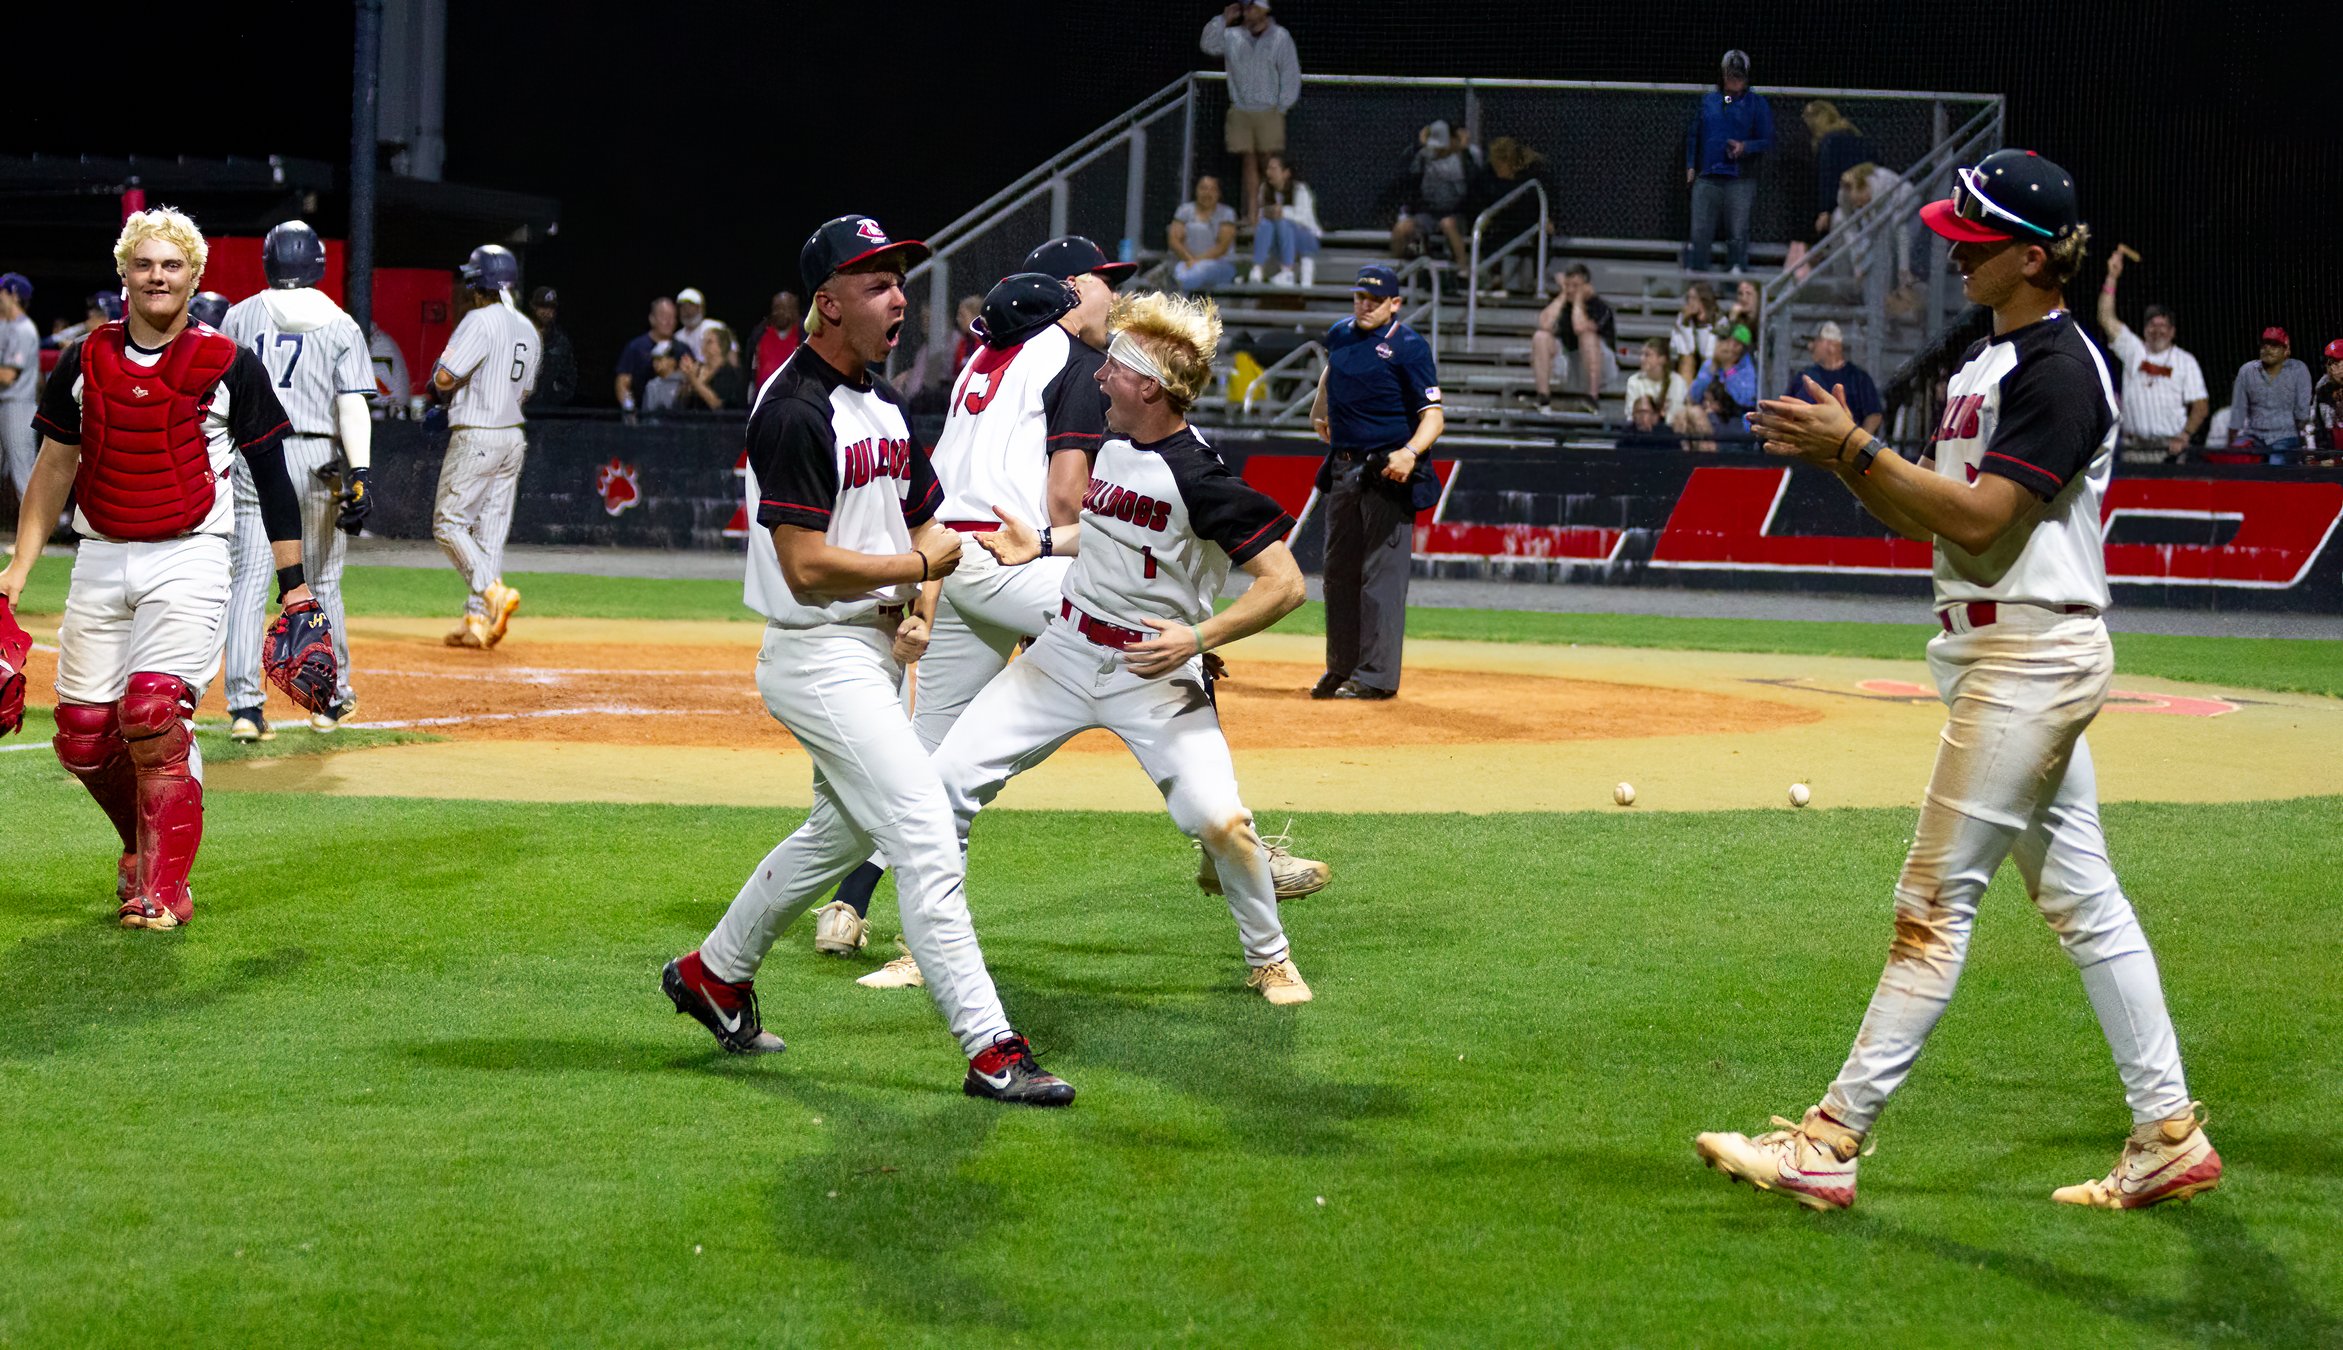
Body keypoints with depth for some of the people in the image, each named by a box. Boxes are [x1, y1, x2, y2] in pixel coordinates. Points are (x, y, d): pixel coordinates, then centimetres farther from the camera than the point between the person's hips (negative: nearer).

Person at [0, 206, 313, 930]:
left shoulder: (229, 365, -1)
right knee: (82, 732, -1)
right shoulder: (86, 360, 8)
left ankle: (163, 889, -11)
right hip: (100, 563, 4)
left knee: (154, 714, -20)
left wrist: (294, 583, -1)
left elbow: (271, 476, 3)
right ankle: (145, 838, 27)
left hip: (188, 563, -4)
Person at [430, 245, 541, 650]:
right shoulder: (527, 329, 12)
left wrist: (438, 384, 4)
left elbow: (444, 377, -19)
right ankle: (477, 621, 7)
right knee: (490, 528, 8)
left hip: (476, 437, -8)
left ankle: (492, 590, -20)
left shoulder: (480, 321, -14)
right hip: (514, 437, 8)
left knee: (448, 522, -2)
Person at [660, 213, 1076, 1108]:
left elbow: (921, 521, 19)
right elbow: (808, 566, -22)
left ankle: (713, 974, 40)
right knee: (927, 841, -14)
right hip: (820, 658, -10)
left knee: (843, 833, 23)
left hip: (877, 656, 10)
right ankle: (989, 1050, -15)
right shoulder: (795, 411, -18)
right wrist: (920, 566, -15)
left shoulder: (880, 400, 12)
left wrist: (922, 606, 0)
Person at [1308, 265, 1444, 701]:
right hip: (1342, 467, 8)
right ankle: (1341, 668, 23)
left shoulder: (1408, 347, -11)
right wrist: (1319, 413, 36)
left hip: (1387, 472, -8)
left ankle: (1377, 676, -9)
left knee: (1382, 573, -9)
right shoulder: (1340, 335, 9)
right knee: (1339, 571, 13)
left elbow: (1433, 415, -16)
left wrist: (1410, 453, -32)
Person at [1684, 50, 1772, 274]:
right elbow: (1693, 135, 19)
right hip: (1707, 177, 2)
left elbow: (1767, 141, 3)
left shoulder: (1757, 104, 5)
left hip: (1740, 178, -2)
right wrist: (1691, 165, 9)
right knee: (1700, 232, -1)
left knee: (1737, 235, -1)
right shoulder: (1707, 101, 13)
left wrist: (1745, 147, -15)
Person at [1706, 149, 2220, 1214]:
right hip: (1987, 653, 11)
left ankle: (1834, 1140, -9)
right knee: (2078, 895, 11)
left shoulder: (2060, 370, -15)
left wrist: (1858, 446, -20)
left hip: (2032, 656, -11)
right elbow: (1924, 517, 16)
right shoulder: (1987, 361, 16)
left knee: (1936, 899, -9)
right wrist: (1839, 457, 0)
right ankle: (2169, 1135, 14)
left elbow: (1978, 519, -22)